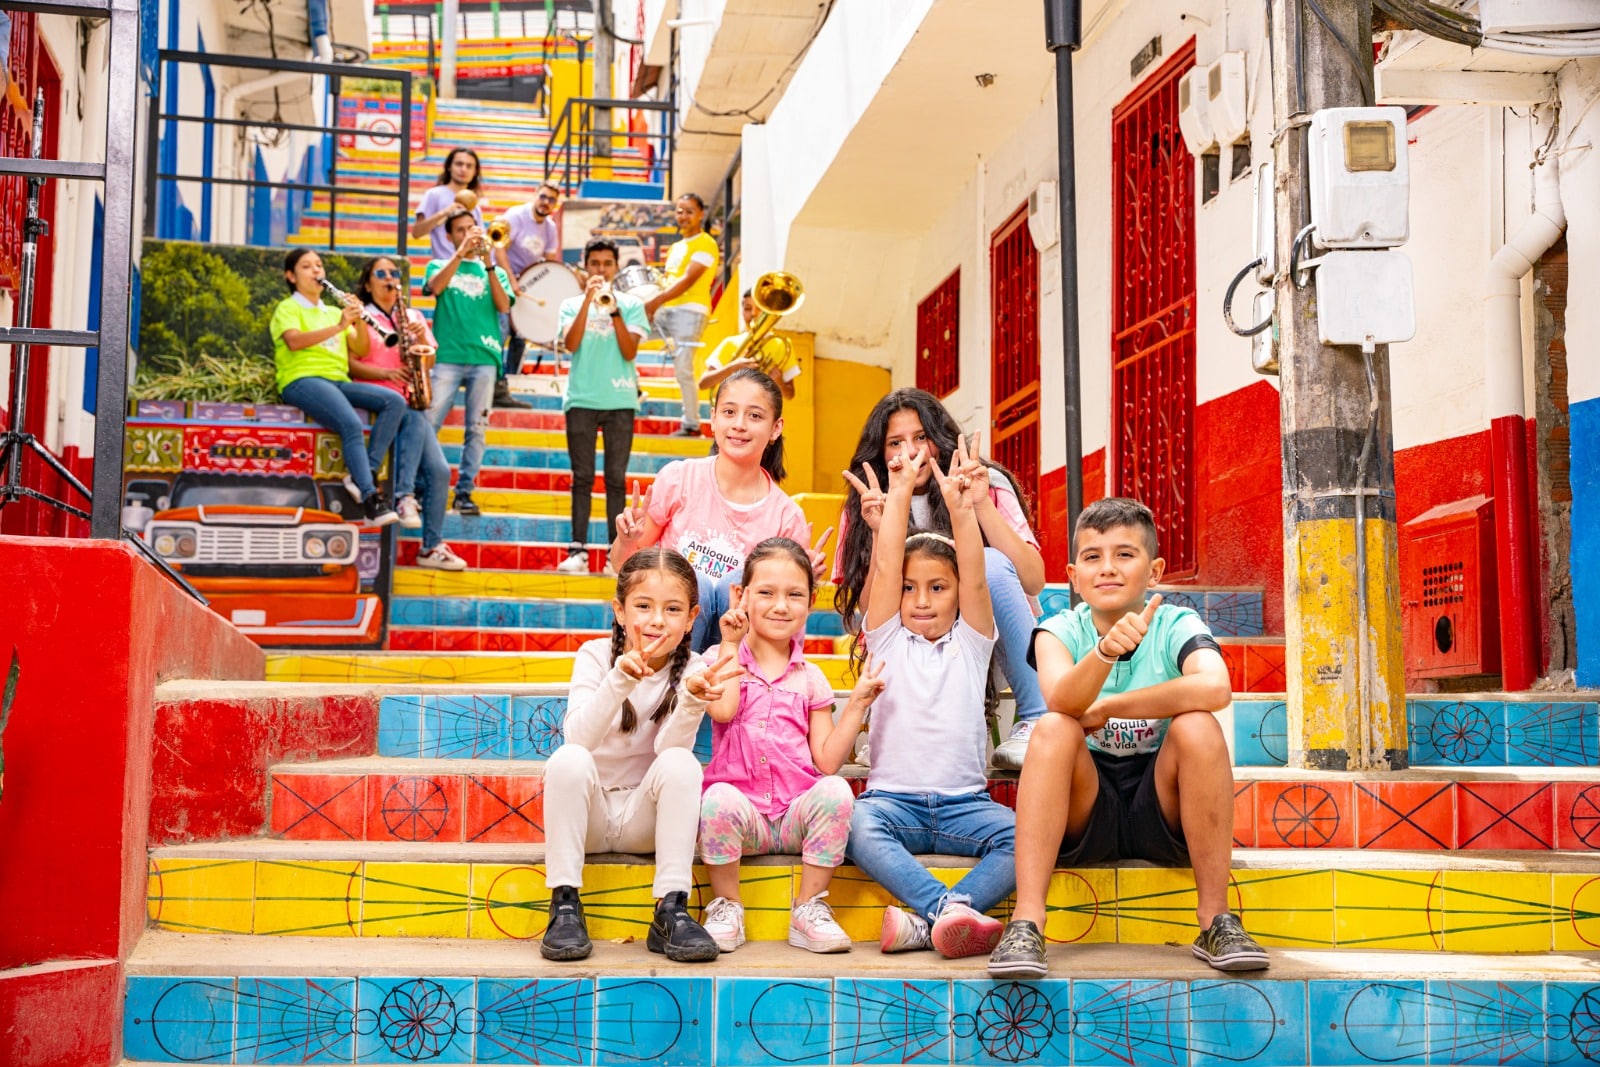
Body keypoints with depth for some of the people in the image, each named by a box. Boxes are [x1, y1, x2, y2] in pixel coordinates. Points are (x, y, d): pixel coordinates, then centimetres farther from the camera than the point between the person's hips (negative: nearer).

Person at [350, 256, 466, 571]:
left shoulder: (413, 317, 22)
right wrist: (385, 373, -16)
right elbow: (349, 364, -3)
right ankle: (403, 495, -33)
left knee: (439, 470, -15)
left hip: (411, 402, 4)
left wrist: (422, 337, -6)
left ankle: (432, 547, -12)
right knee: (415, 420, -37)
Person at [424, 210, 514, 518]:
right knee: (428, 423, -10)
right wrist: (461, 252, -12)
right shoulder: (440, 265, 16)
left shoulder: (493, 272, 18)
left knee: (477, 429, 0)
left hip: (484, 357, 2)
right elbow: (436, 287, -7)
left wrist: (488, 264, -7)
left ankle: (464, 493, 5)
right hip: (447, 356, -2)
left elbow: (504, 306, 0)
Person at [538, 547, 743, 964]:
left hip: (643, 818, 1)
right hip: (589, 812, -1)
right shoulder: (596, 655, -8)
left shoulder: (690, 670, -5)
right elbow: (578, 737, -25)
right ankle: (565, 905, -23)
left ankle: (672, 909, -25)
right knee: (569, 759, -30)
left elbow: (670, 747, -21)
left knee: (682, 763, -28)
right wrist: (620, 679, -40)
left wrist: (693, 697, -40)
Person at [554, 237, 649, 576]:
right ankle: (578, 550, -1)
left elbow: (629, 352, -4)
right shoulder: (572, 304, 10)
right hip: (581, 399, 0)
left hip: (620, 399, 0)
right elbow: (571, 344, -7)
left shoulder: (631, 304, 8)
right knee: (582, 478, 0)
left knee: (616, 478, 0)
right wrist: (589, 300, -12)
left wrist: (614, 310, -12)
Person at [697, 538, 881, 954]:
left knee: (835, 791, -29)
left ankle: (809, 908, -14)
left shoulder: (810, 678, 12)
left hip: (798, 814, 2)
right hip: (744, 814, -2)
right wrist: (731, 643, -6)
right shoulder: (725, 659, 9)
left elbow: (827, 762, 4)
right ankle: (726, 906, -12)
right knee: (718, 798, -34)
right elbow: (722, 710, -16)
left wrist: (857, 704, -4)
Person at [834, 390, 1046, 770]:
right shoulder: (867, 507, 1)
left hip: (996, 641, 0)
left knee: (992, 562, -29)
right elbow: (870, 611, -7)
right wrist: (880, 531, -20)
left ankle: (1037, 720, -23)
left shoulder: (987, 484, -4)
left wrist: (981, 504, -23)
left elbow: (1033, 581, -16)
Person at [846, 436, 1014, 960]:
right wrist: (900, 492, -9)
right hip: (893, 798, -1)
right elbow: (885, 569, -3)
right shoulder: (888, 640, 10)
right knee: (856, 822, -33)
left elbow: (975, 578, -7)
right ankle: (950, 907, -44)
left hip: (963, 803, 1)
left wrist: (961, 508, -21)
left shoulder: (970, 642, 10)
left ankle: (925, 922, -38)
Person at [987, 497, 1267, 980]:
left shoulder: (1176, 626, -4)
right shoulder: (1062, 629, -3)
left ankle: (1216, 918, -19)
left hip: (1162, 813, 0)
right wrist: (1106, 651, -46)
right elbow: (1062, 699, -26)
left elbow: (1215, 688, -28)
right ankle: (1026, 922, -31)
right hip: (1086, 816, 0)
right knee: (1053, 728, -26)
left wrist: (1105, 709, -21)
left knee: (1197, 727, -26)